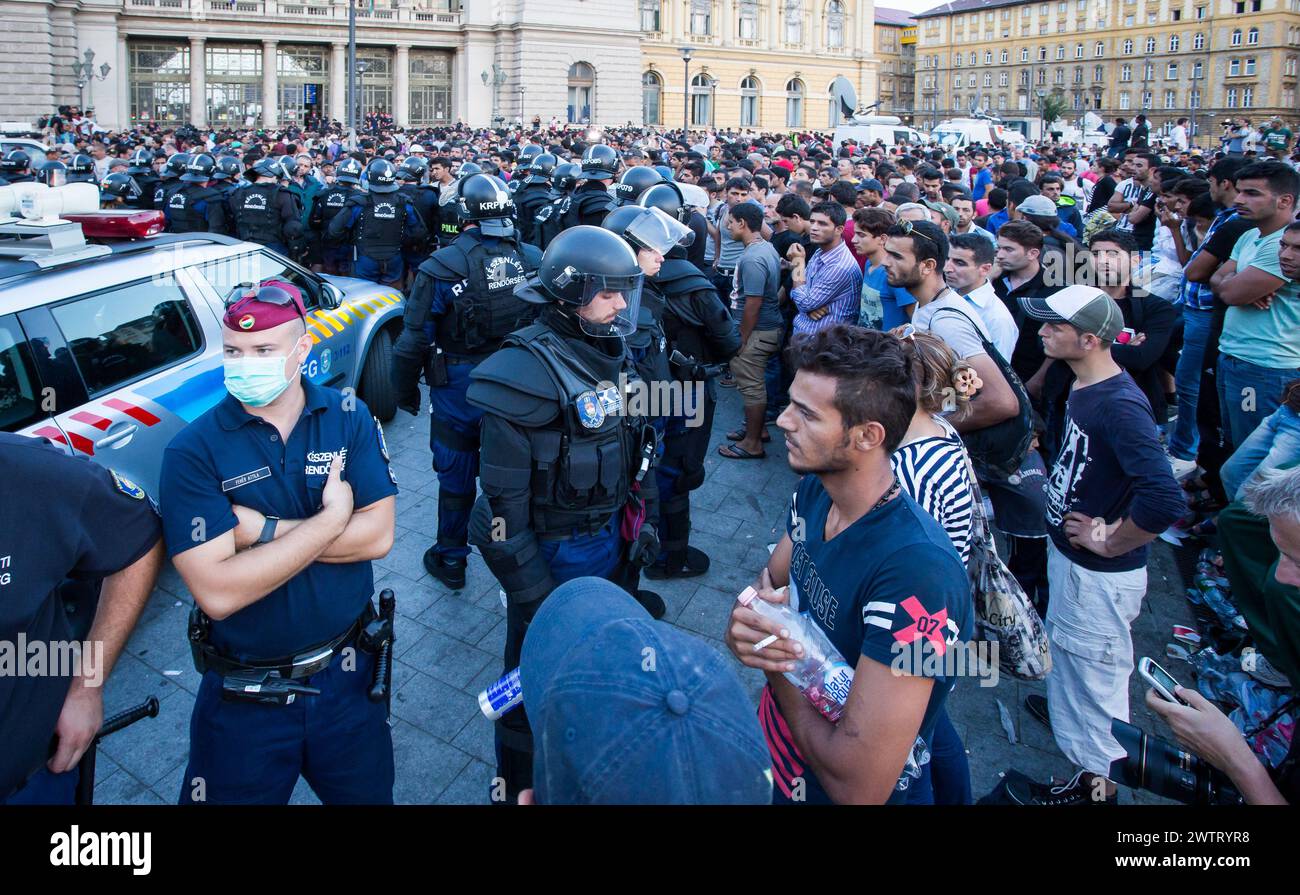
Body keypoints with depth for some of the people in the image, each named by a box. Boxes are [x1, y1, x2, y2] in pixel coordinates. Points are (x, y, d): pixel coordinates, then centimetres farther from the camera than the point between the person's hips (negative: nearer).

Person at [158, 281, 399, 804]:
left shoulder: (348, 417, -6)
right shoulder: (193, 452, -14)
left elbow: (378, 536, -15)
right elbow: (217, 593, -24)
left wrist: (262, 530, -21)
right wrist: (331, 519, -21)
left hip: (348, 677, 2)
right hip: (243, 699, -2)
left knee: (368, 795, 20)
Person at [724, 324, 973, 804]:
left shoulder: (917, 571, -36)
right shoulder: (813, 493, -10)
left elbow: (859, 786, -36)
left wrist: (776, 659, -21)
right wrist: (743, 625, -21)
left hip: (830, 791, -6)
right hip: (774, 745, 7)